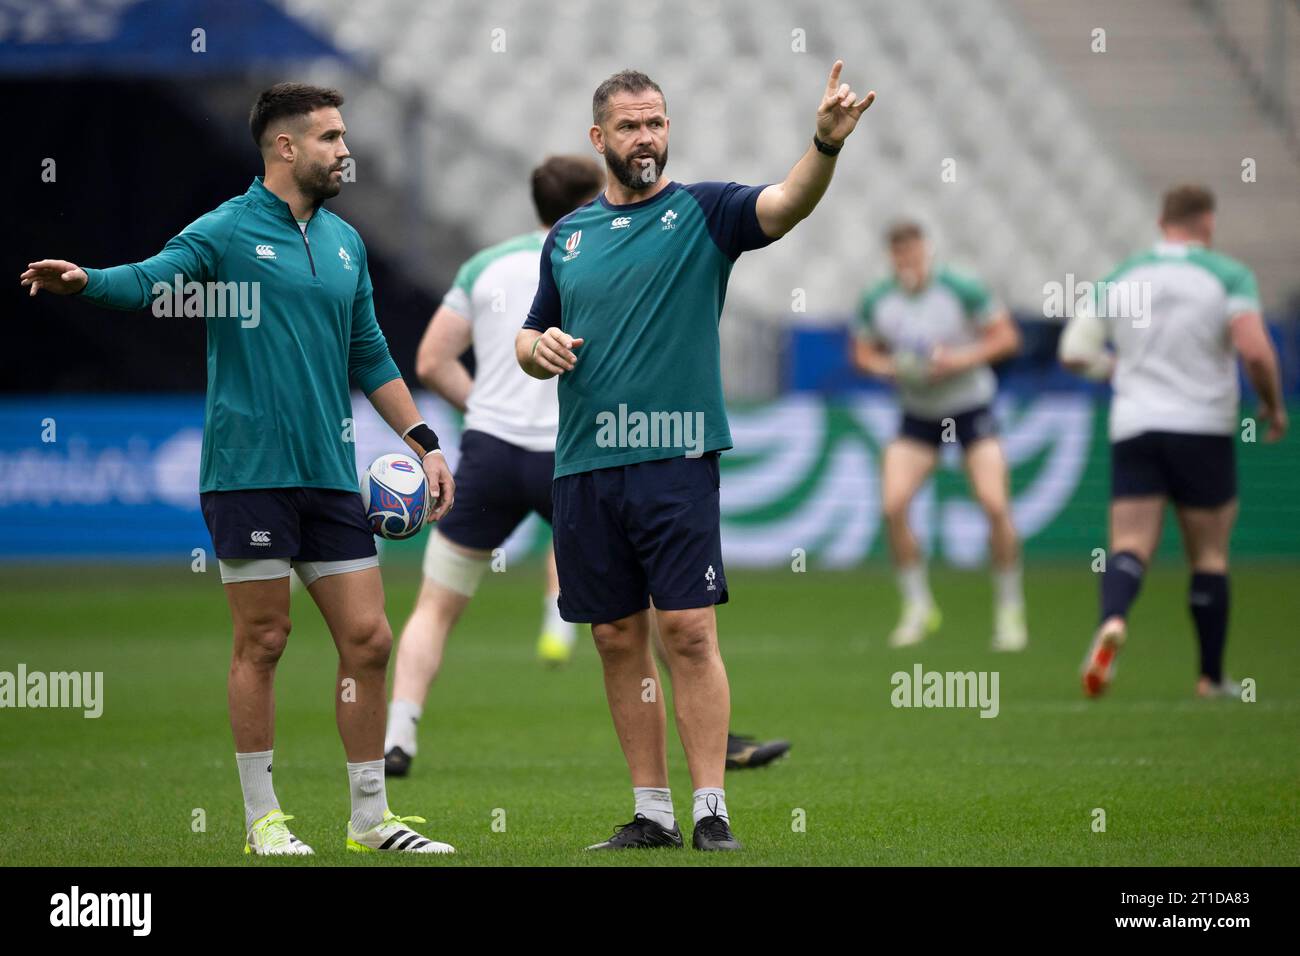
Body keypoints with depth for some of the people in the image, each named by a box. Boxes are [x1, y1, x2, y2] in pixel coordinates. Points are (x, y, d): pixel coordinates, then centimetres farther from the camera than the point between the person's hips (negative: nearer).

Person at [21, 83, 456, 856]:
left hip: (331, 474, 6)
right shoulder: (228, 230, -4)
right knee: (263, 641, -1)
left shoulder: (345, 242, 15)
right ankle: (263, 817, 9)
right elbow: (151, 281, -21)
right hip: (249, 472, -6)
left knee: (368, 640, 4)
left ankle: (371, 817, 14)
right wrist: (83, 279, -41)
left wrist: (424, 441, 19)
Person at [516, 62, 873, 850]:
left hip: (675, 460, -4)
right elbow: (529, 341, 23)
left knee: (689, 631, -10)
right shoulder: (568, 236, 14)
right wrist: (540, 348, -1)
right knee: (619, 640, 7)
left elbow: (788, 203, -19)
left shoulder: (704, 212, 1)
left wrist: (828, 142, -38)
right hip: (583, 468, 4)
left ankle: (713, 813, -8)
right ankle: (653, 814, 15)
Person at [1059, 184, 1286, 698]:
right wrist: (1273, 406, -1)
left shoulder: (1120, 278, 6)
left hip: (1133, 429, 2)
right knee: (1209, 555, 11)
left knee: (1129, 546, -3)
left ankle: (1112, 620, -35)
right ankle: (1212, 678, 15)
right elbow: (1255, 351, -18)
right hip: (1204, 429, -2)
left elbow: (1074, 352, 5)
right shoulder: (1228, 275, -6)